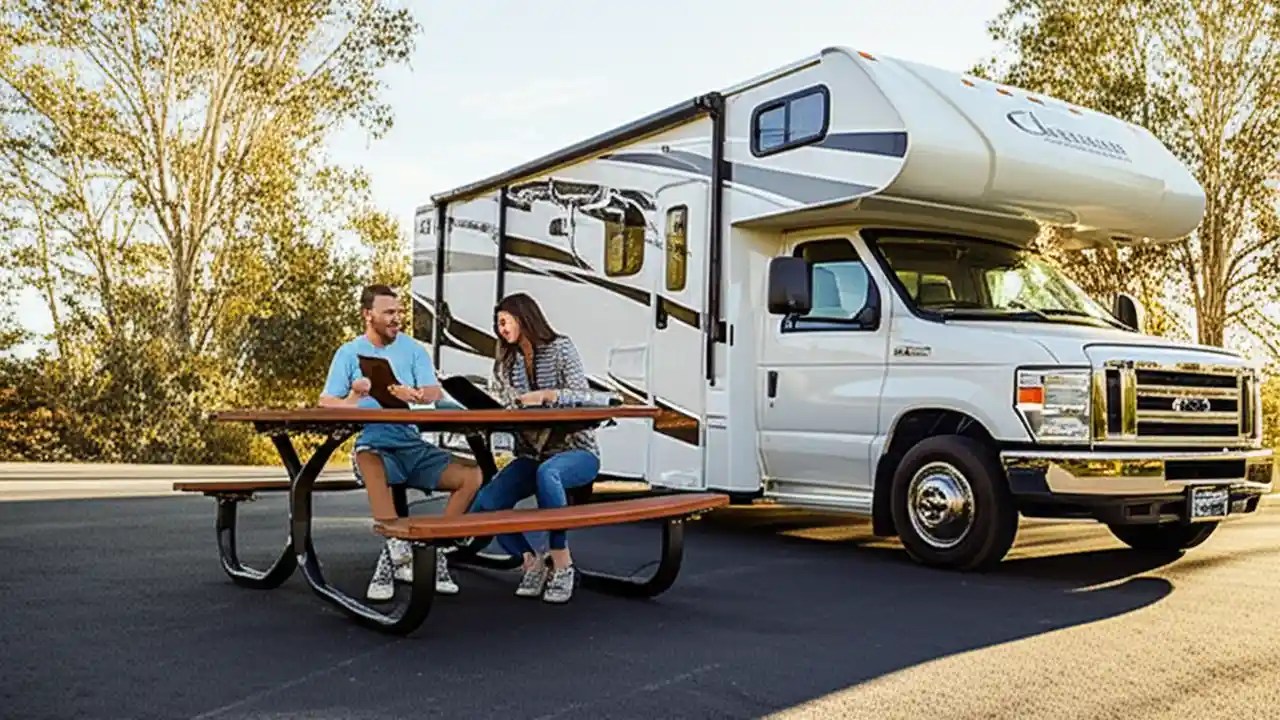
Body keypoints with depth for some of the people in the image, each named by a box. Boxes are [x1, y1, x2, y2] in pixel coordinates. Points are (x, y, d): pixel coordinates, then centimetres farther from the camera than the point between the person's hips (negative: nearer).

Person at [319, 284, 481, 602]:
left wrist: (415, 395, -30)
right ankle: (399, 548, -37)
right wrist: (353, 397, -24)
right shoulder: (349, 353, 4)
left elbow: (435, 392, -6)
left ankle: (432, 552, -14)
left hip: (413, 445, 3)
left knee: (472, 476, -18)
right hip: (374, 446, -3)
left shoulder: (413, 348, 8)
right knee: (367, 461, -40)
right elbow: (326, 403, -2)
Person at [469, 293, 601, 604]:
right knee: (483, 505, -20)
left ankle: (562, 564, -27)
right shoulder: (506, 361, 15)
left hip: (576, 451, -5)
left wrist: (545, 395, -27)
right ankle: (531, 560, 0)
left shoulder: (560, 348, -1)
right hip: (531, 455, 5)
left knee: (547, 472, -40)